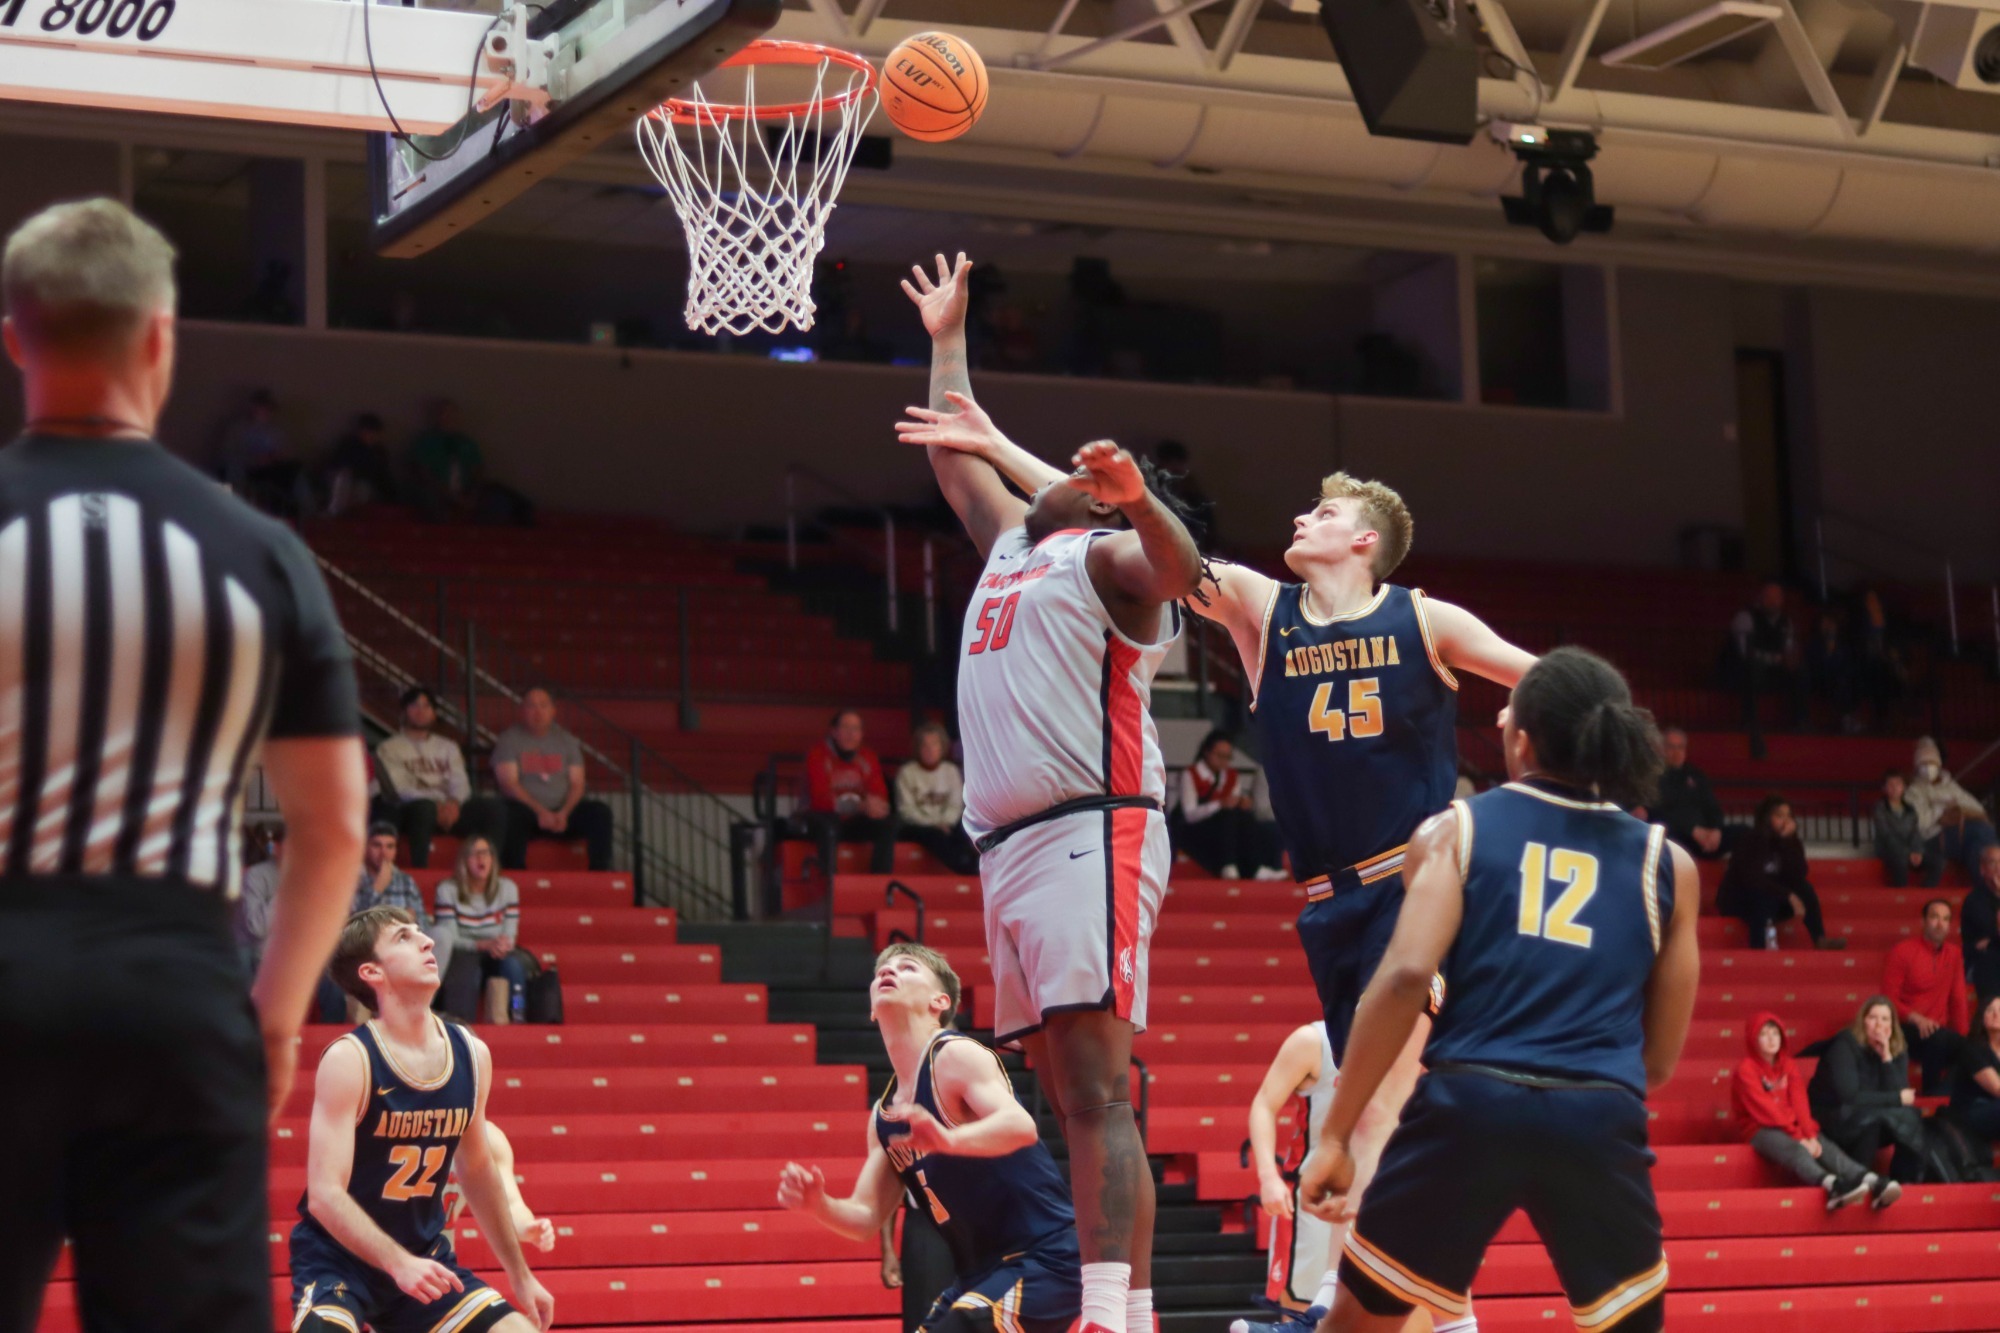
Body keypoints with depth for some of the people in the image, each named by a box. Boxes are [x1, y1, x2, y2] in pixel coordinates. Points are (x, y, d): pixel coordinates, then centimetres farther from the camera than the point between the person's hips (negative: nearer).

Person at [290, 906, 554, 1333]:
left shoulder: (471, 1055, 0)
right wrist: (397, 1263, -38)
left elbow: (477, 1171, 15)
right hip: (338, 1260, -6)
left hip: (425, 1257, 6)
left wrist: (520, 1275, 19)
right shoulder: (349, 1060, -19)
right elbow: (324, 1195, -24)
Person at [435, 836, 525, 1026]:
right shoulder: (448, 890, -7)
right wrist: (484, 945, -28)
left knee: (513, 964, -31)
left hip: (495, 956, 3)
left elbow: (510, 937, 0)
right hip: (461, 956, -3)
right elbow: (450, 939, -12)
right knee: (467, 969, -37)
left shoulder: (507, 888, 2)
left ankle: (517, 1018, -32)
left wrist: (502, 945, -26)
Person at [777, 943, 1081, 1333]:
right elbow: (866, 1219, 12)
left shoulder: (956, 1056, -12)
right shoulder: (884, 1114, 13)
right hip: (982, 1272, 9)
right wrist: (818, 1204, -10)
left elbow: (1020, 1126, -31)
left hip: (1044, 1260, -9)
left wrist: (948, 1139, -50)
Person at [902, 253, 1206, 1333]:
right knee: (1069, 1098, 5)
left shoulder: (1109, 553, 1)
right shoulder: (1010, 544, 26)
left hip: (1088, 838, -9)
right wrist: (946, 339, 46)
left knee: (1097, 1090, -18)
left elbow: (1180, 569, -22)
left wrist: (1136, 497, -41)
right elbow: (956, 456, 42)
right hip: (1009, 848, 9)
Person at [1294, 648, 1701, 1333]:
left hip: (1469, 1104, -1)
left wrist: (1335, 1133, -4)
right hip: (1600, 1119, 1)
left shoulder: (1456, 830, 9)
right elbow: (1660, 1061, 14)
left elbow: (1406, 976, -6)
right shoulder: (1668, 863, 14)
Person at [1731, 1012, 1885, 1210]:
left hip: (1792, 1127, 5)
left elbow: (1799, 1103, 1)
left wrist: (1810, 1135, -17)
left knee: (1826, 1147, -24)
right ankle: (1833, 1185, -66)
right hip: (1762, 1131, -5)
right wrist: (1798, 1138, -20)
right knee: (1794, 1150, -36)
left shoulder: (1789, 1065, 12)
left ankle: (1873, 1183, -50)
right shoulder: (1746, 1069, -6)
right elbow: (1765, 1109, -14)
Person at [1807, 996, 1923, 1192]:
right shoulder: (1845, 1046, -17)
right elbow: (1849, 1096, -25)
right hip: (1832, 1120, -6)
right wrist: (1897, 1099, -19)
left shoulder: (1898, 1050, 0)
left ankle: (1906, 1185, -16)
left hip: (1873, 1125, 6)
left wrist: (1887, 1057, -22)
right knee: (1873, 1118, -34)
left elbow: (1898, 1091, -12)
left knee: (1912, 1118, -21)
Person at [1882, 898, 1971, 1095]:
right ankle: (1932, 1093, -21)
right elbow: (1889, 1000, -7)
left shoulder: (1954, 953, 10)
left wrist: (1963, 1036, -2)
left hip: (1938, 1029, 5)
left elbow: (1958, 1000, 11)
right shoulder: (1902, 952, -5)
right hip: (1906, 1029, -5)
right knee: (1937, 1039, -37)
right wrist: (1916, 1019, -23)